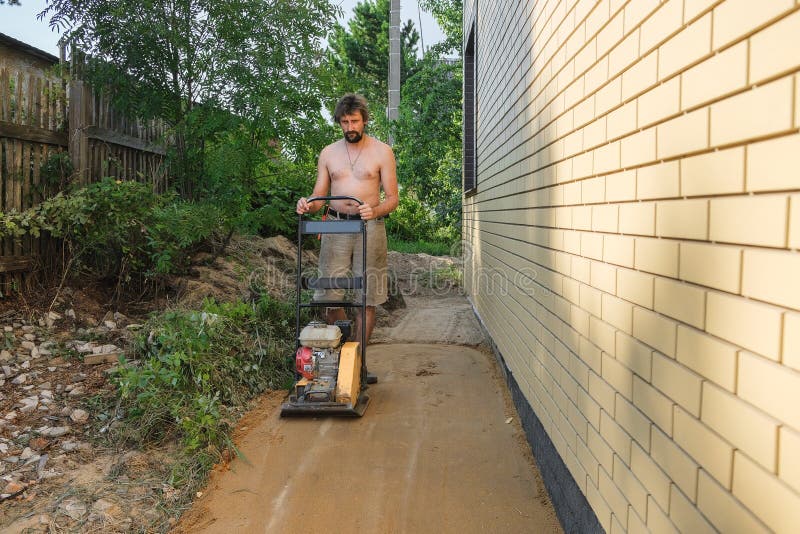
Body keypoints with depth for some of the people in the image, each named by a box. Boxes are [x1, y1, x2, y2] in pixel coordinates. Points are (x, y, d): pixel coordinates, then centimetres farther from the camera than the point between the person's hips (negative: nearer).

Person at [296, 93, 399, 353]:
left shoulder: (382, 151, 3)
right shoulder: (328, 153, 11)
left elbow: (392, 198, 1)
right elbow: (319, 196, 12)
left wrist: (374, 211, -21)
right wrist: (308, 205, -12)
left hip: (370, 227, -2)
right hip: (335, 227, 2)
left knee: (367, 298, -1)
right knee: (330, 295, -1)